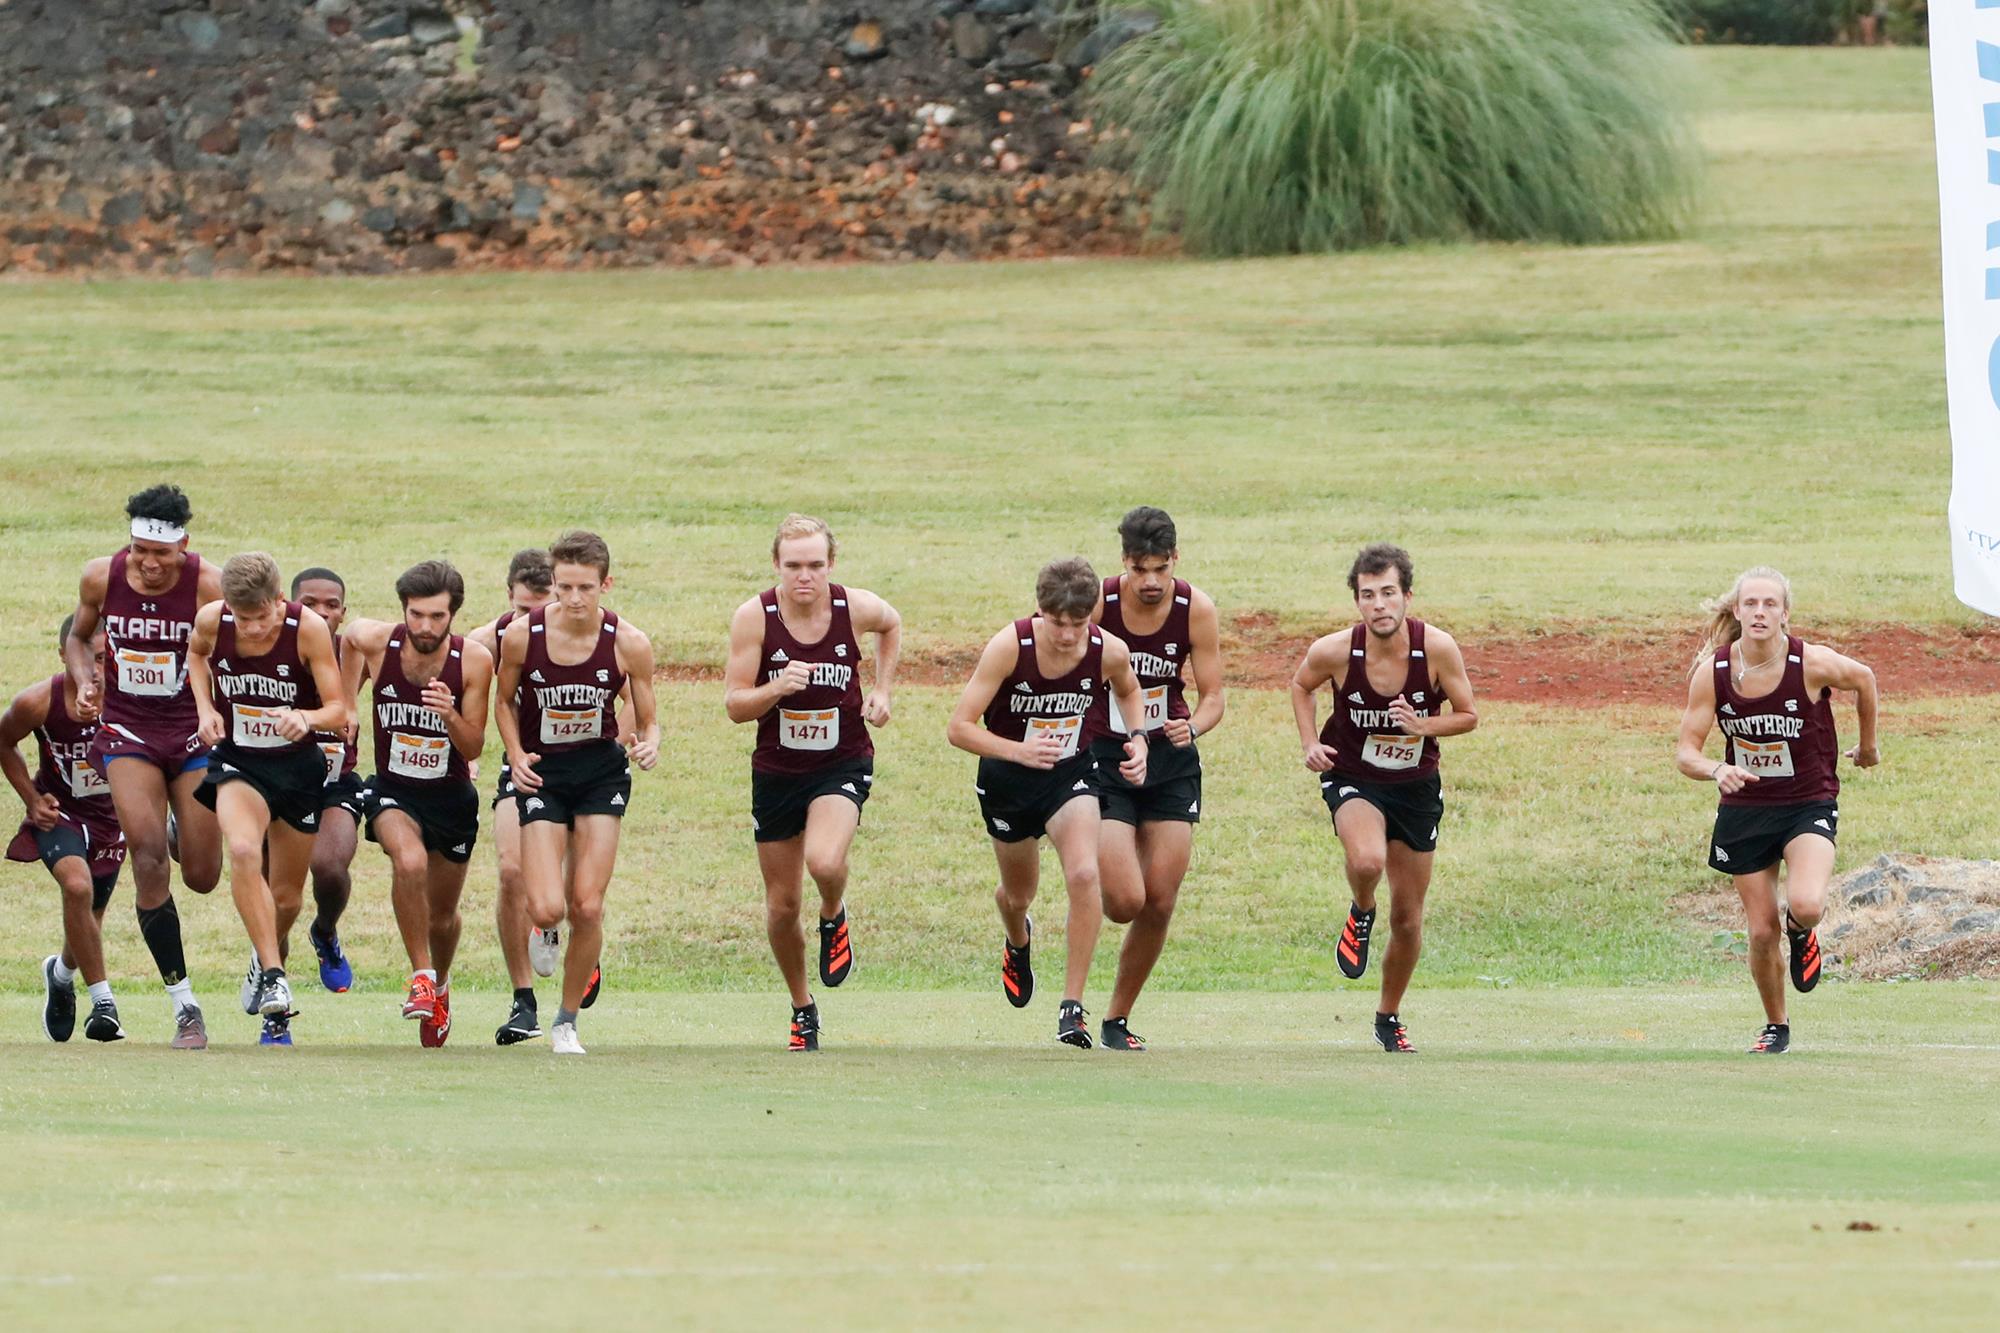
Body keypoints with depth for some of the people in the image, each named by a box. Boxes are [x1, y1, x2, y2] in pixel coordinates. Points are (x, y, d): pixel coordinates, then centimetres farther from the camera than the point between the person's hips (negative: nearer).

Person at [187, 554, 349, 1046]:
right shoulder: (211, 621, -14)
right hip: (238, 761, 0)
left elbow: (338, 709, -15)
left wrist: (307, 718, -37)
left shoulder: (308, 628, -20)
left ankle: (267, 955, 47)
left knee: (287, 894, 12)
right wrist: (205, 708, -2)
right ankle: (273, 982, -27)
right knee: (243, 851, -30)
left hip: (298, 764, 0)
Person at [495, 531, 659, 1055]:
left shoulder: (629, 644, -12)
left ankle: (566, 1023, 14)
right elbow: (505, 701, 5)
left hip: (601, 771, 0)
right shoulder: (522, 635, -13)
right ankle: (546, 932, 27)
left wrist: (650, 745, -22)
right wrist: (516, 756, -10)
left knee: (588, 909, -6)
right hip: (543, 773, 0)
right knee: (546, 910, -14)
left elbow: (648, 720, 1)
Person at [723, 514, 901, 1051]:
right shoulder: (754, 617, -14)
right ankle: (802, 1008, 32)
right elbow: (734, 705, -11)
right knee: (782, 905, 8)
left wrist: (882, 690, 6)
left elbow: (891, 624, 15)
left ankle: (834, 919, 6)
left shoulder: (857, 608, -11)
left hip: (843, 762, -1)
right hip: (776, 770, 1)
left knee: (824, 862, -30)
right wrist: (776, 689, -30)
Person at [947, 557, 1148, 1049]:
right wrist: (1019, 751, -40)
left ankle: (1072, 1005, -16)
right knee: (1018, 894, 19)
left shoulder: (1109, 652, -18)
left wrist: (1137, 740, -9)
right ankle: (1018, 942, 59)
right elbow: (960, 727, -25)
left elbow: (1128, 692, 9)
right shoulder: (1009, 647, -27)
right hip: (1007, 781, 0)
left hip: (1071, 773, 0)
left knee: (1084, 875, -25)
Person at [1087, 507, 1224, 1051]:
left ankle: (1117, 1020, 17)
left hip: (1172, 761, 3)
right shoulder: (1096, 603, -15)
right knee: (1125, 901, -15)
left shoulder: (1196, 609, -9)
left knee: (1160, 904, 0)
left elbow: (1212, 697, -4)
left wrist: (1192, 726, -26)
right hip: (1104, 758, -2)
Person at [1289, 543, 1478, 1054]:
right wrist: (1310, 743, -9)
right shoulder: (1334, 652, -18)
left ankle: (1389, 1016, 33)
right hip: (1352, 778, -2)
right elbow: (1301, 686, 5)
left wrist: (1423, 725, -24)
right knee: (1367, 859, -35)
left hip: (1417, 786, 2)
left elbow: (1467, 716, -5)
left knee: (1408, 918, 9)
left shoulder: (1437, 648, -18)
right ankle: (1360, 917, 1)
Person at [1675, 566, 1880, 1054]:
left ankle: (1802, 934, 13)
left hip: (1809, 806, -2)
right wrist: (1716, 771, -30)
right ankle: (1775, 1028, 26)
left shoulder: (1813, 664, -17)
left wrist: (1868, 745, 19)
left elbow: (1863, 678, 5)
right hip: (1744, 809, 2)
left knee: (1805, 904, -26)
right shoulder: (1712, 672, -12)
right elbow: (1686, 752, -8)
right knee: (1761, 931, 2)